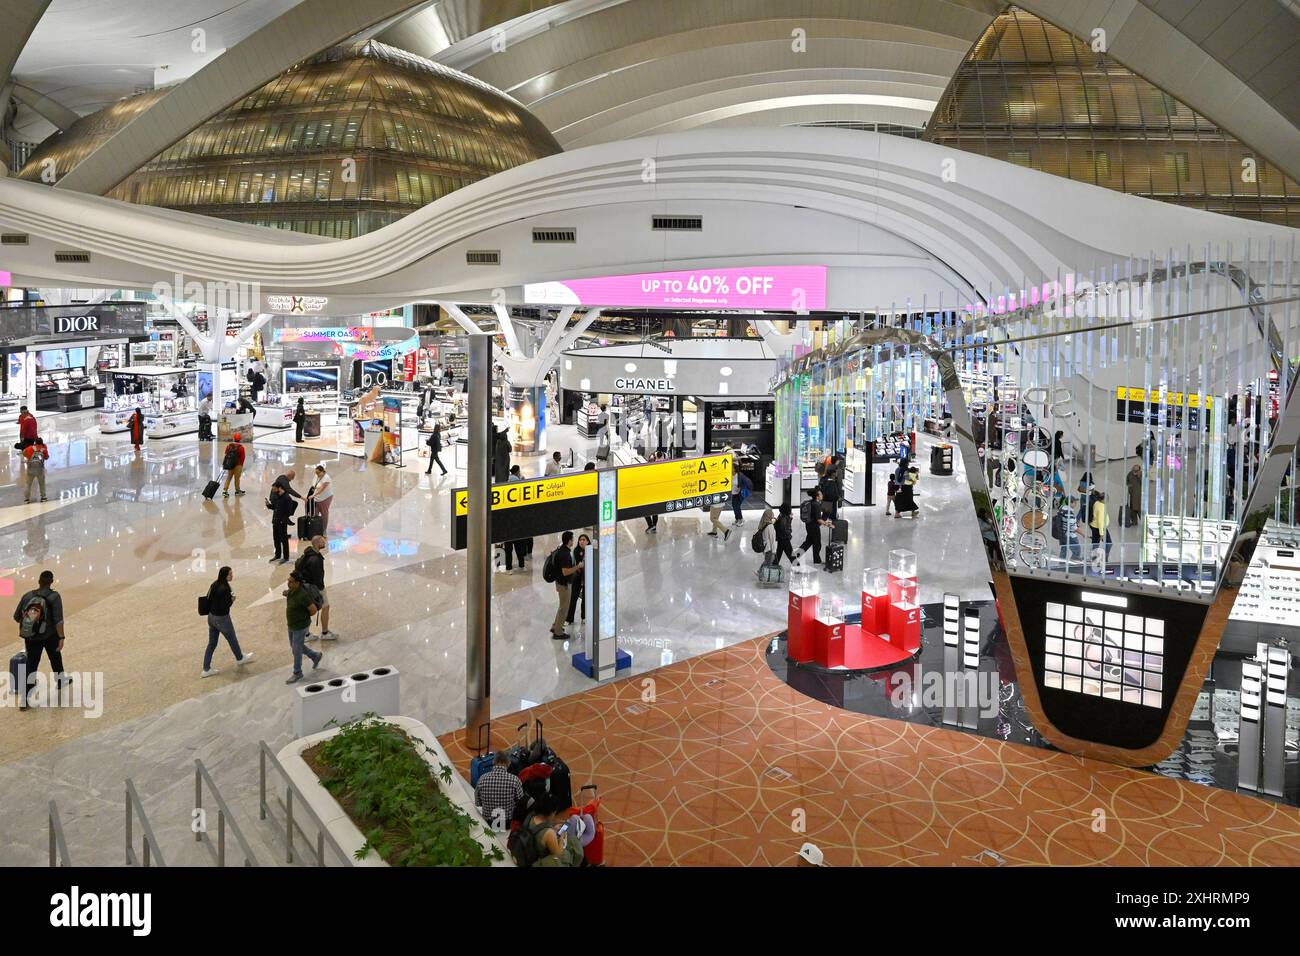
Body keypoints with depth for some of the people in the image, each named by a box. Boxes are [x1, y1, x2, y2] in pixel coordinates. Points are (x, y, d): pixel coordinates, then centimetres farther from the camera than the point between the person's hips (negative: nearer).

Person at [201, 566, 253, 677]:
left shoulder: (214, 585, -2)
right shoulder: (224, 589, -28)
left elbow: (208, 599, 9)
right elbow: (224, 607, -27)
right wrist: (232, 600, -11)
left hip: (211, 617, 7)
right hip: (222, 619, -7)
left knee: (211, 643, 15)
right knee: (232, 640, 19)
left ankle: (206, 669, 20)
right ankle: (240, 658, 43)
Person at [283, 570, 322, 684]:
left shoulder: (302, 595, -32)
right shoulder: (292, 590, -6)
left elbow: (314, 609, -27)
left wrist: (305, 616, -9)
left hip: (300, 626, -9)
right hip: (291, 624, 9)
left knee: (296, 650, 7)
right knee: (294, 646, 23)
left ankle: (297, 673, 28)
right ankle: (315, 656, 43)